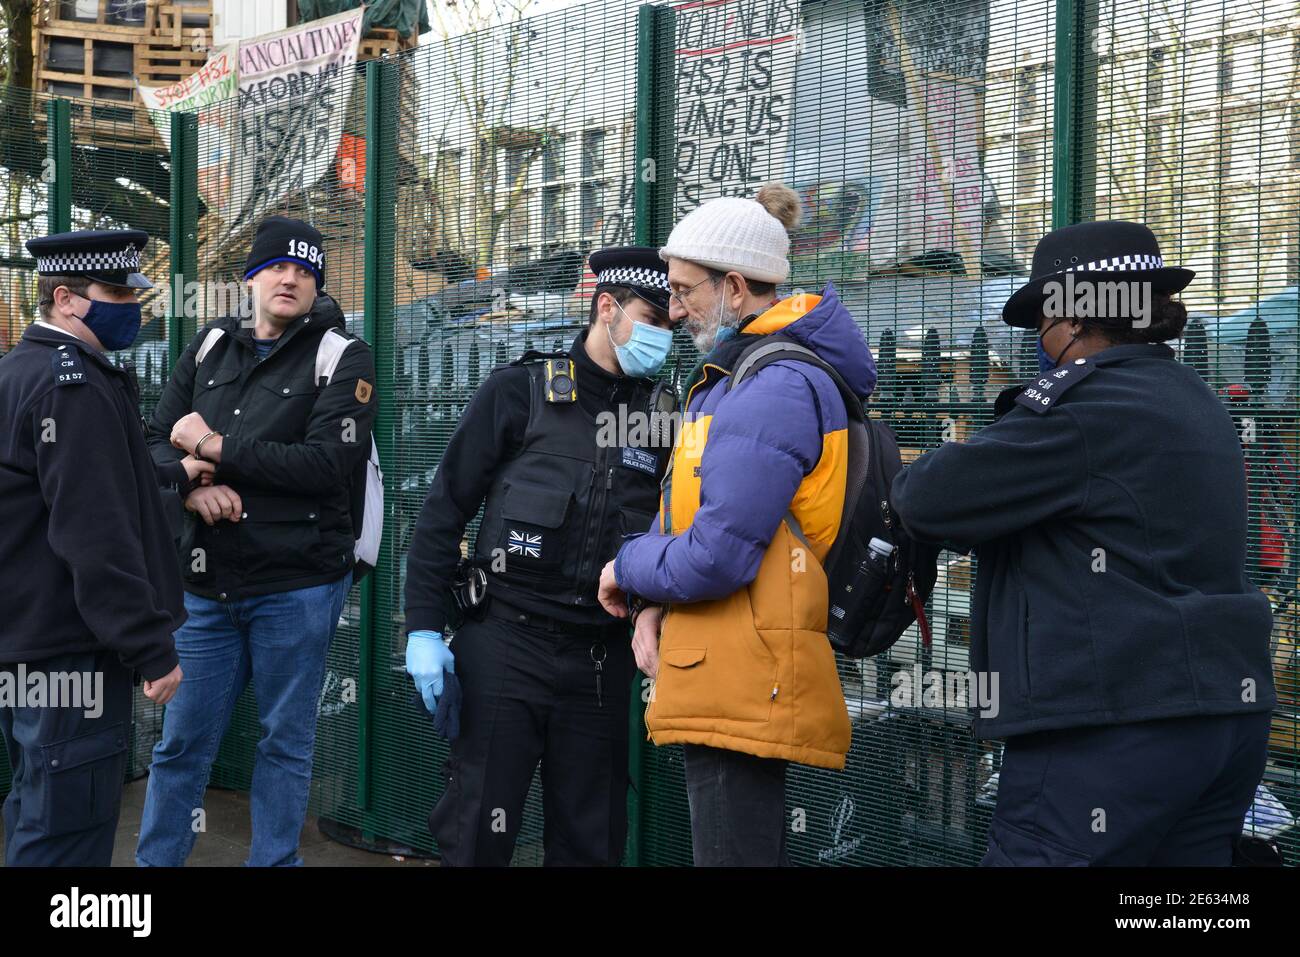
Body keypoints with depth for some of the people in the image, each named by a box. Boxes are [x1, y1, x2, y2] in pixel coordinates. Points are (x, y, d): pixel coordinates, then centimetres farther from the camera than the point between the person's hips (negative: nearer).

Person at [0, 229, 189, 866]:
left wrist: (173, 475, 35)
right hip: (68, 655, -10)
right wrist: (153, 650, -21)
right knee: (66, 840, -5)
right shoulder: (74, 384, -17)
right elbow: (98, 536, -24)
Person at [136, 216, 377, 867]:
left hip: (296, 586, -3)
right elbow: (158, 442, 9)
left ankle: (274, 863, 21)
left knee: (285, 742, 8)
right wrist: (195, 487, -13)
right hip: (206, 581, 4)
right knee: (180, 744, 9)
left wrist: (217, 447, -13)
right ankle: (154, 862, 23)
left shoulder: (344, 359, -4)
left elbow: (331, 463, -17)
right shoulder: (210, 347, 11)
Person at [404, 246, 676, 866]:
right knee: (479, 835, -1)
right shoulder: (521, 392, -1)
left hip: (603, 658, 3)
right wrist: (425, 628, -4)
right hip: (507, 642, -3)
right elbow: (445, 509, 0)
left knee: (590, 840, 9)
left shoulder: (662, 419, 8)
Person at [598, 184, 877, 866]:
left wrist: (628, 570, -3)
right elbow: (692, 519, 21)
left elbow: (717, 557, -22)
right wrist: (657, 607, 3)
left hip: (742, 691, -11)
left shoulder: (774, 389, -18)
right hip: (733, 685, 11)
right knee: (753, 849, 18)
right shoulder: (734, 376, 16)